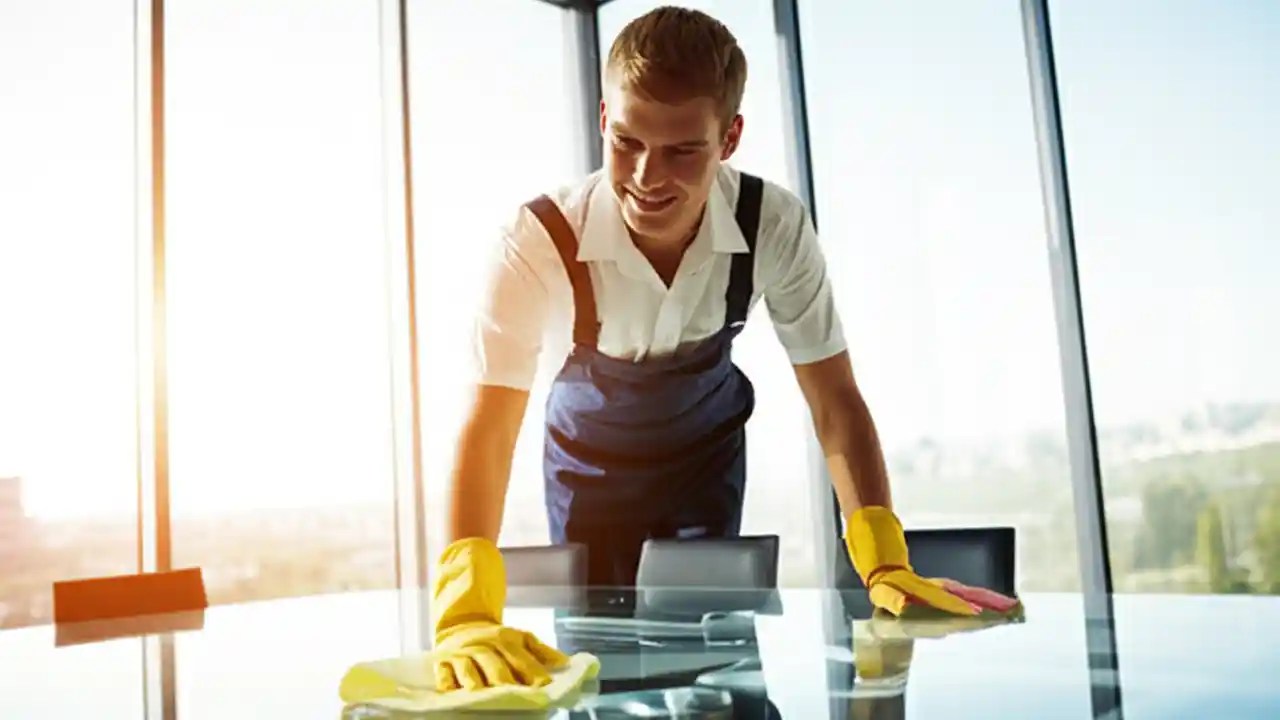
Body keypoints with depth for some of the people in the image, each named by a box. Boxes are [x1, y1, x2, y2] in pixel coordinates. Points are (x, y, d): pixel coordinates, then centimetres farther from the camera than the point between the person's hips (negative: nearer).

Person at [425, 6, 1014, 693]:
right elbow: (486, 431, -37)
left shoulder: (775, 227, -29)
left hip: (706, 456, 1)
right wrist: (468, 614, -51)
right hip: (588, 463, -1)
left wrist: (887, 567, -30)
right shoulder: (538, 241, -35)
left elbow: (834, 400, -21)